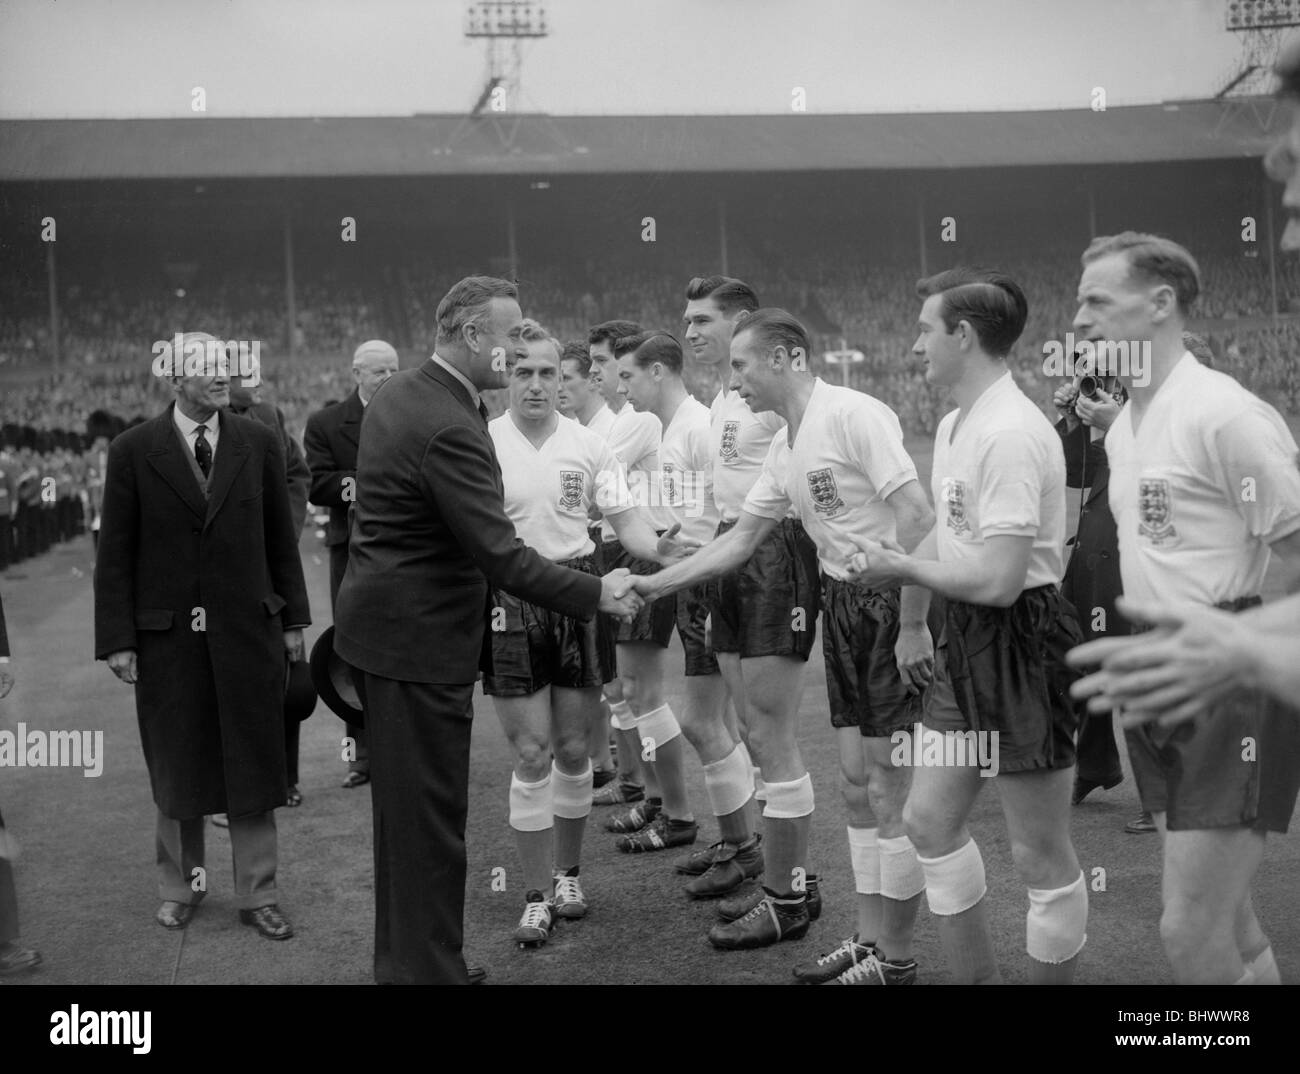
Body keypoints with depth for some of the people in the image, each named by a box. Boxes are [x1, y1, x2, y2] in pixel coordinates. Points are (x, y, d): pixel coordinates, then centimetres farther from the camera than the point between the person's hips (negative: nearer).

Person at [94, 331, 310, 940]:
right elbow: (115, 553, -2)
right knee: (176, 769, 11)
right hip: (166, 635, -1)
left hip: (249, 630, 1)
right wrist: (117, 639, -6)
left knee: (253, 766, 6)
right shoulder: (133, 451, -3)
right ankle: (180, 886, 29)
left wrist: (292, 618, 5)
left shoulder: (258, 443, 2)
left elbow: (280, 537, 7)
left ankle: (257, 895, 18)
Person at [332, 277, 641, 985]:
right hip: (420, 638, -10)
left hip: (381, 623, 10)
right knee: (431, 819, 0)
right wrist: (595, 593, -17)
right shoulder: (450, 428, -24)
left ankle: (400, 959, 33)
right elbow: (497, 554, -26)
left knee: (403, 809, 20)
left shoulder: (395, 394, 8)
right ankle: (428, 970, 12)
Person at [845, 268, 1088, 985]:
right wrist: (890, 566, -1)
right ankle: (976, 976, 31)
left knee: (1039, 855, 3)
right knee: (929, 820, 16)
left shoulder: (1010, 433, -21)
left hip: (1020, 641, -10)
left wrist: (899, 567, -12)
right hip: (967, 638, 10)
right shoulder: (954, 424, 11)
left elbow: (997, 579, -26)